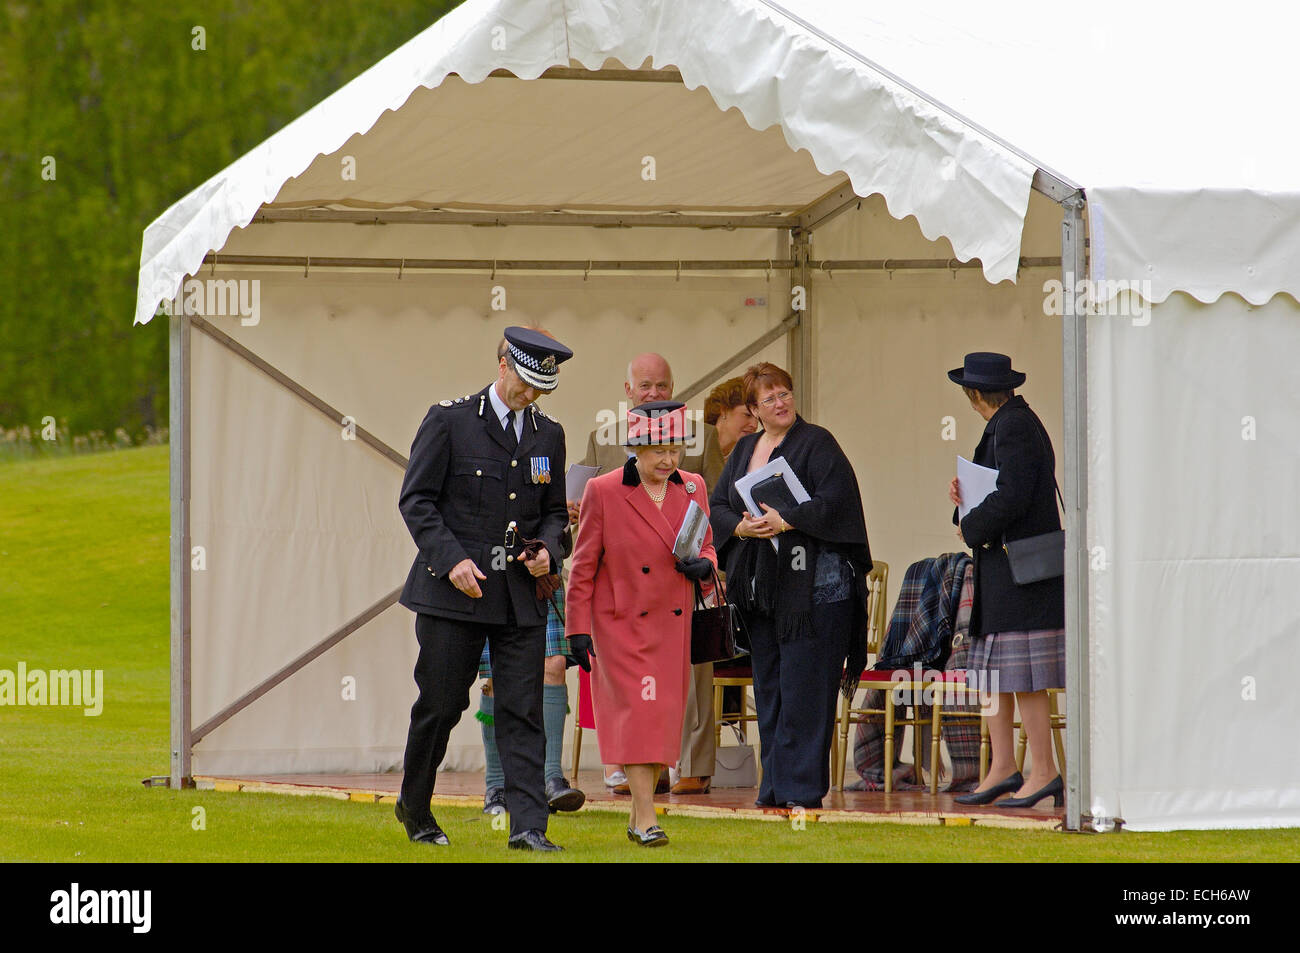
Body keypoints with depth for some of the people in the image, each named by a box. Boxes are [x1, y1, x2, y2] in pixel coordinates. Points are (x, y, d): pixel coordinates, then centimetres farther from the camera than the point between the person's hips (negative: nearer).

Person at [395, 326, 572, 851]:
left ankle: (528, 825, -8)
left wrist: (548, 550, -2)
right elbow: (416, 500, -4)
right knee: (440, 705, 2)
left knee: (523, 711, -4)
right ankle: (414, 808, 22)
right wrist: (452, 558, -15)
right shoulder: (449, 421, -2)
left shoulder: (548, 435, 13)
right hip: (453, 591, -3)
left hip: (521, 595, 3)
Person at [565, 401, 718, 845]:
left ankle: (637, 817, 18)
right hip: (622, 623, -5)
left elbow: (706, 547, 15)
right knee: (639, 709, -14)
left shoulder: (693, 489, 5)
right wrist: (578, 629, -6)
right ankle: (647, 820, -16)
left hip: (673, 625, 5)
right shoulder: (603, 492, -7)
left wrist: (704, 567, -9)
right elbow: (583, 566, -3)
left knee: (663, 718, 6)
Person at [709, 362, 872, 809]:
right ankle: (775, 786, 11)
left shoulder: (817, 443, -2)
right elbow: (718, 505, 12)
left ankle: (801, 788, -8)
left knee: (802, 688, -9)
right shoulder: (744, 451, 16)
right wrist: (742, 527, -8)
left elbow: (835, 500, -14)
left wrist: (784, 521, -20)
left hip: (810, 583, -7)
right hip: (760, 586, 7)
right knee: (768, 685, 7)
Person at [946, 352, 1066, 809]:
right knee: (991, 670, 11)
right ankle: (1002, 768, 14)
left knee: (1023, 676, -8)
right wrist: (967, 495, 6)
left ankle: (1044, 771, -6)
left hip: (1021, 571, -11)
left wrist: (971, 527, -10)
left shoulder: (1014, 428, -15)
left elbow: (1012, 498, -23)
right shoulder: (1009, 424, 16)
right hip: (1000, 571, 11)